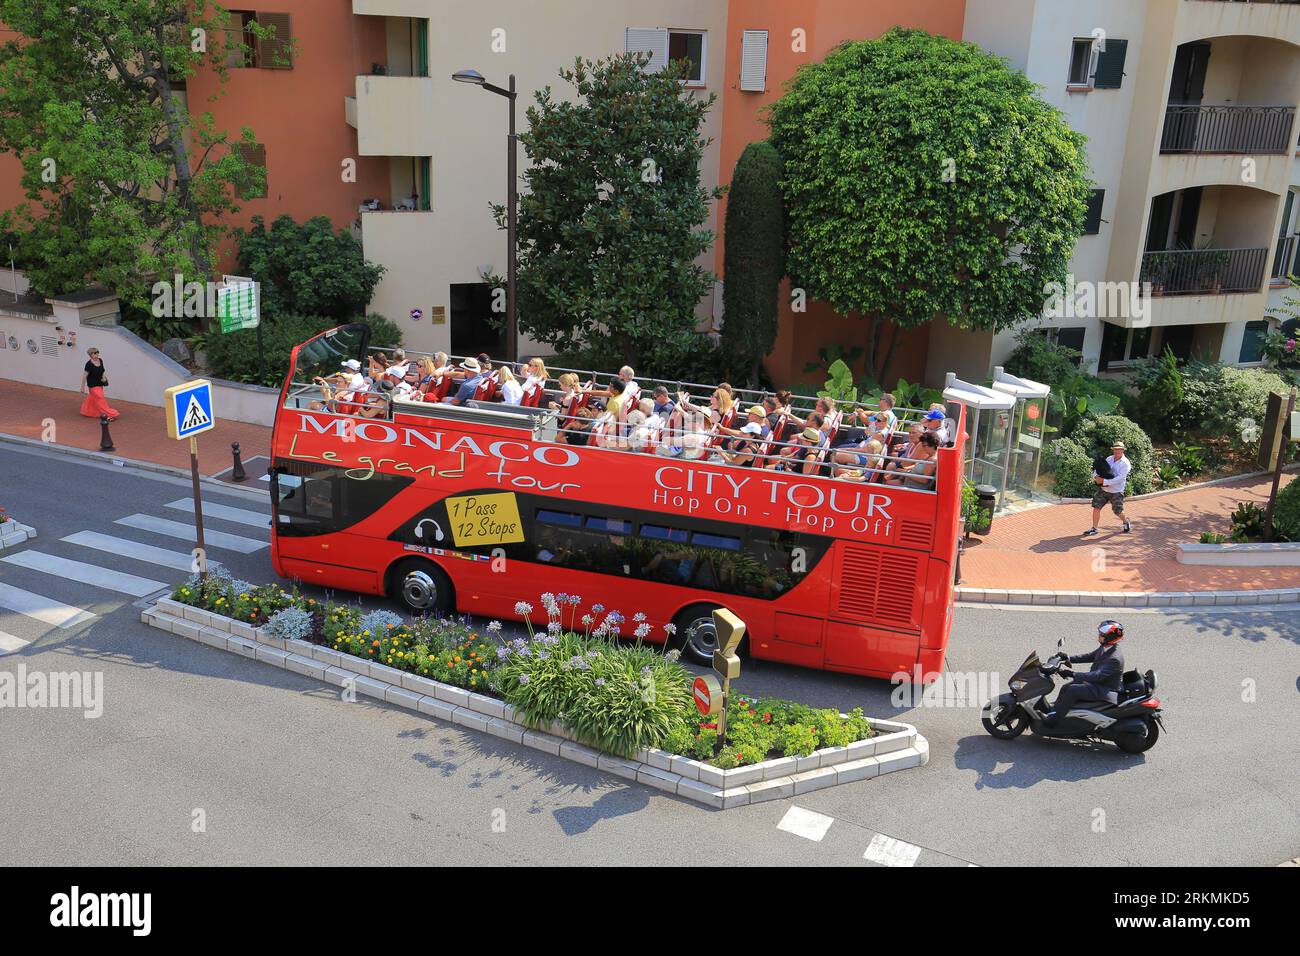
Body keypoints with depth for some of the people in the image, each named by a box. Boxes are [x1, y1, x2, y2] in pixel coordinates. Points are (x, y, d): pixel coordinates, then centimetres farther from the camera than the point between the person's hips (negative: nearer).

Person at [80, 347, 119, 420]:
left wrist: (104, 377, -6)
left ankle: (86, 411, 43)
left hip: (100, 384, 8)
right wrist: (82, 388, -12)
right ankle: (109, 415, -2)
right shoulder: (89, 364, -24)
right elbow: (84, 376, -16)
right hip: (93, 385, -8)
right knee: (100, 400, -5)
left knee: (93, 399, 23)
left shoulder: (100, 361, -4)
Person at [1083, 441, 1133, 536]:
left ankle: (1126, 522, 35)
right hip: (1103, 489, 5)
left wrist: (1104, 481, -29)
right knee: (1096, 507, 0)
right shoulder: (1109, 459, 6)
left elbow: (1120, 478, -23)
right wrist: (1096, 476, -15)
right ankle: (1094, 528, 9)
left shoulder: (1125, 463, -13)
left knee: (1118, 511, 3)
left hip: (1116, 492, -5)